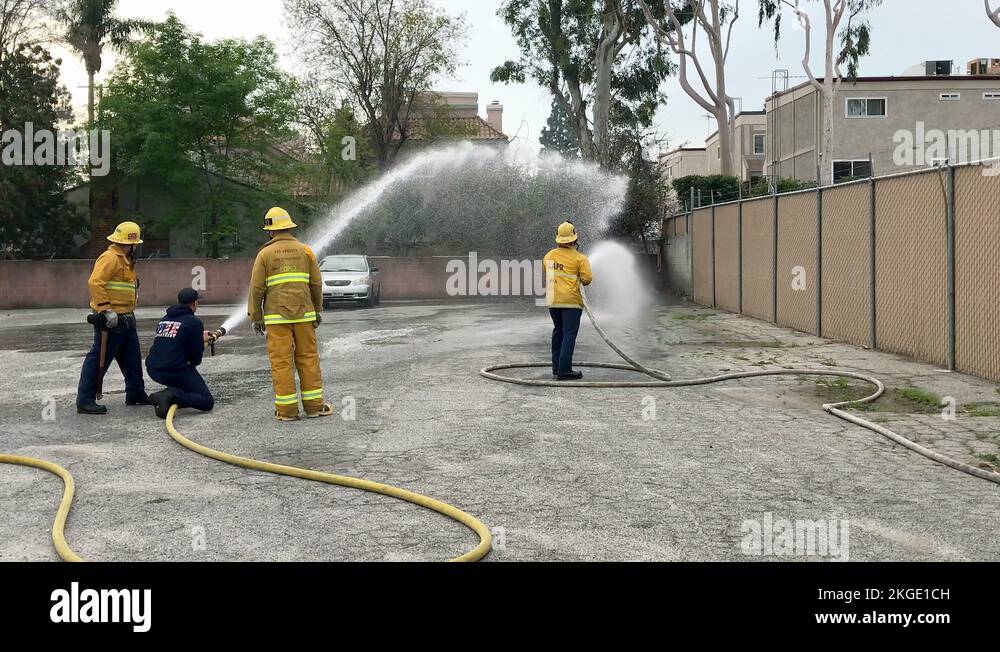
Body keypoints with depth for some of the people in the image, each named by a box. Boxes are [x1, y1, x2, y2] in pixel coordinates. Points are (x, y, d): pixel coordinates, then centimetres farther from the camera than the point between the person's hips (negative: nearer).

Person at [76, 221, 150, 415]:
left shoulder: (125, 261, 19)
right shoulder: (110, 258, -14)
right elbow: (95, 283, -24)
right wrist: (106, 310, -27)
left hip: (125, 319, 10)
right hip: (111, 319, -10)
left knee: (133, 358, 17)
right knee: (99, 359, -6)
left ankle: (136, 393, 29)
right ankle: (85, 400, -3)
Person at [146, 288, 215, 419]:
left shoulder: (164, 319, 16)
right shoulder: (194, 322, -5)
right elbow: (196, 357, -7)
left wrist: (200, 338, 35)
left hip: (152, 370, 7)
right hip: (175, 371, -7)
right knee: (208, 402, -1)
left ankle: (173, 393, 11)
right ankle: (172, 396, -22)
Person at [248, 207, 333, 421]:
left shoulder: (265, 253, 0)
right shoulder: (305, 251, 6)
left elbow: (257, 288, -2)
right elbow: (316, 283, 7)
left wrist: (256, 317, 5)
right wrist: (318, 310, 16)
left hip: (277, 315, -2)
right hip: (304, 313, 2)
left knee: (281, 361, 1)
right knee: (308, 357, 8)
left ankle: (287, 409, 2)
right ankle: (314, 405, 9)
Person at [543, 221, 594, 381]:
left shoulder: (549, 256, 8)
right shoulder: (580, 258, -8)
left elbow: (544, 277, 16)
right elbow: (587, 278, -12)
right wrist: (583, 281, 9)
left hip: (553, 301, 6)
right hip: (571, 301, -6)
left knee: (558, 332, 18)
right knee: (569, 334, -4)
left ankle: (556, 366, 21)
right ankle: (564, 370, -9)